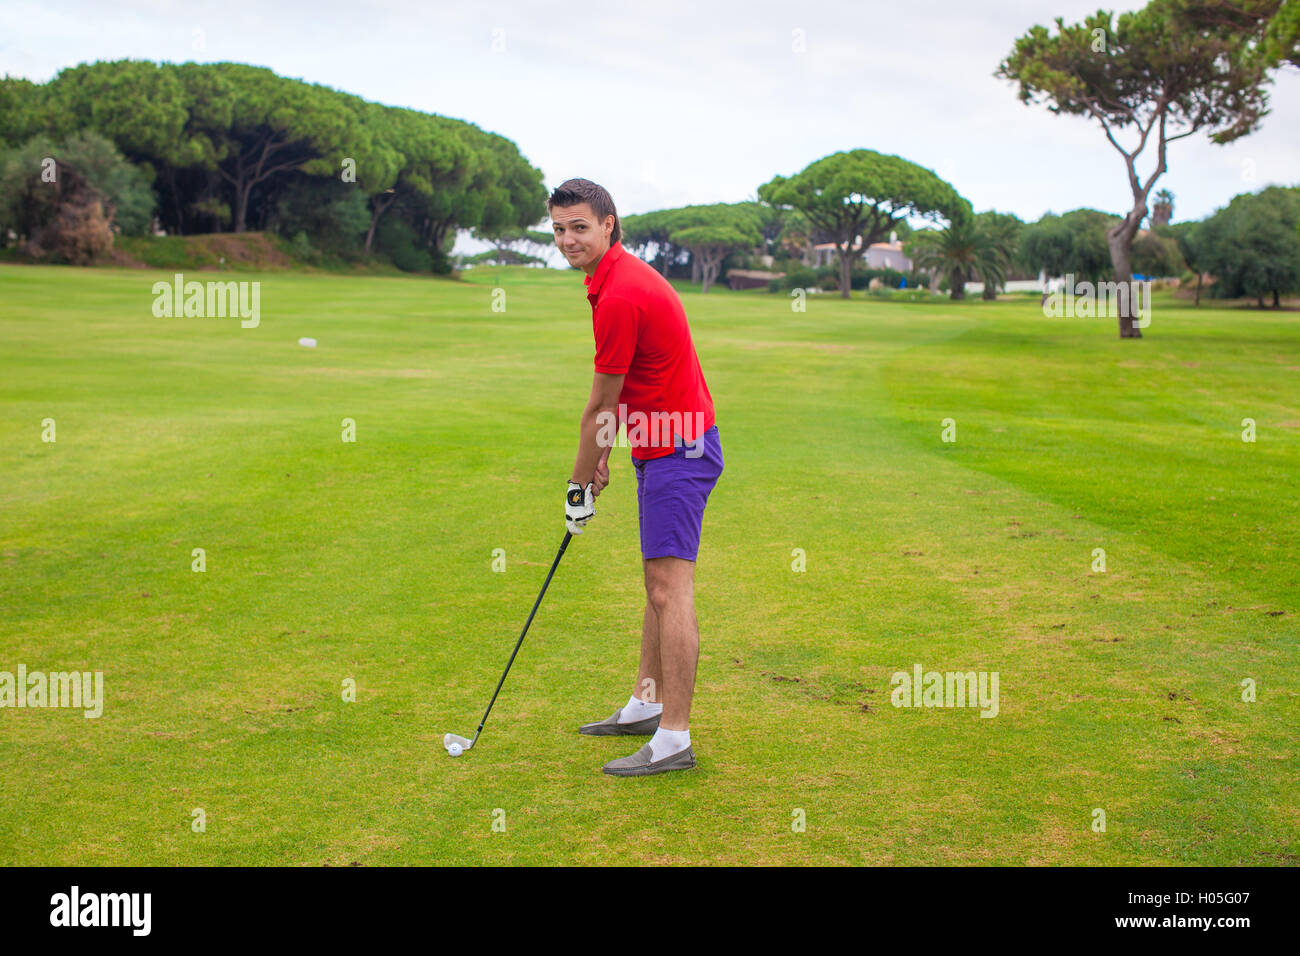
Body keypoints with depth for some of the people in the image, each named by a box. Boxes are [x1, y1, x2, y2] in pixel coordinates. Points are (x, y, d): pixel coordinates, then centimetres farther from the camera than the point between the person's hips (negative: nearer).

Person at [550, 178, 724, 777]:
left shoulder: (620, 297, -21)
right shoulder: (621, 277, 12)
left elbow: (600, 405, -14)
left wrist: (578, 488, -5)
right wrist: (602, 453, 18)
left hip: (678, 451, -11)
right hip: (662, 445, 11)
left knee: (670, 591, -13)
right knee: (657, 585, 17)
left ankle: (674, 739, -11)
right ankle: (646, 705, 29)